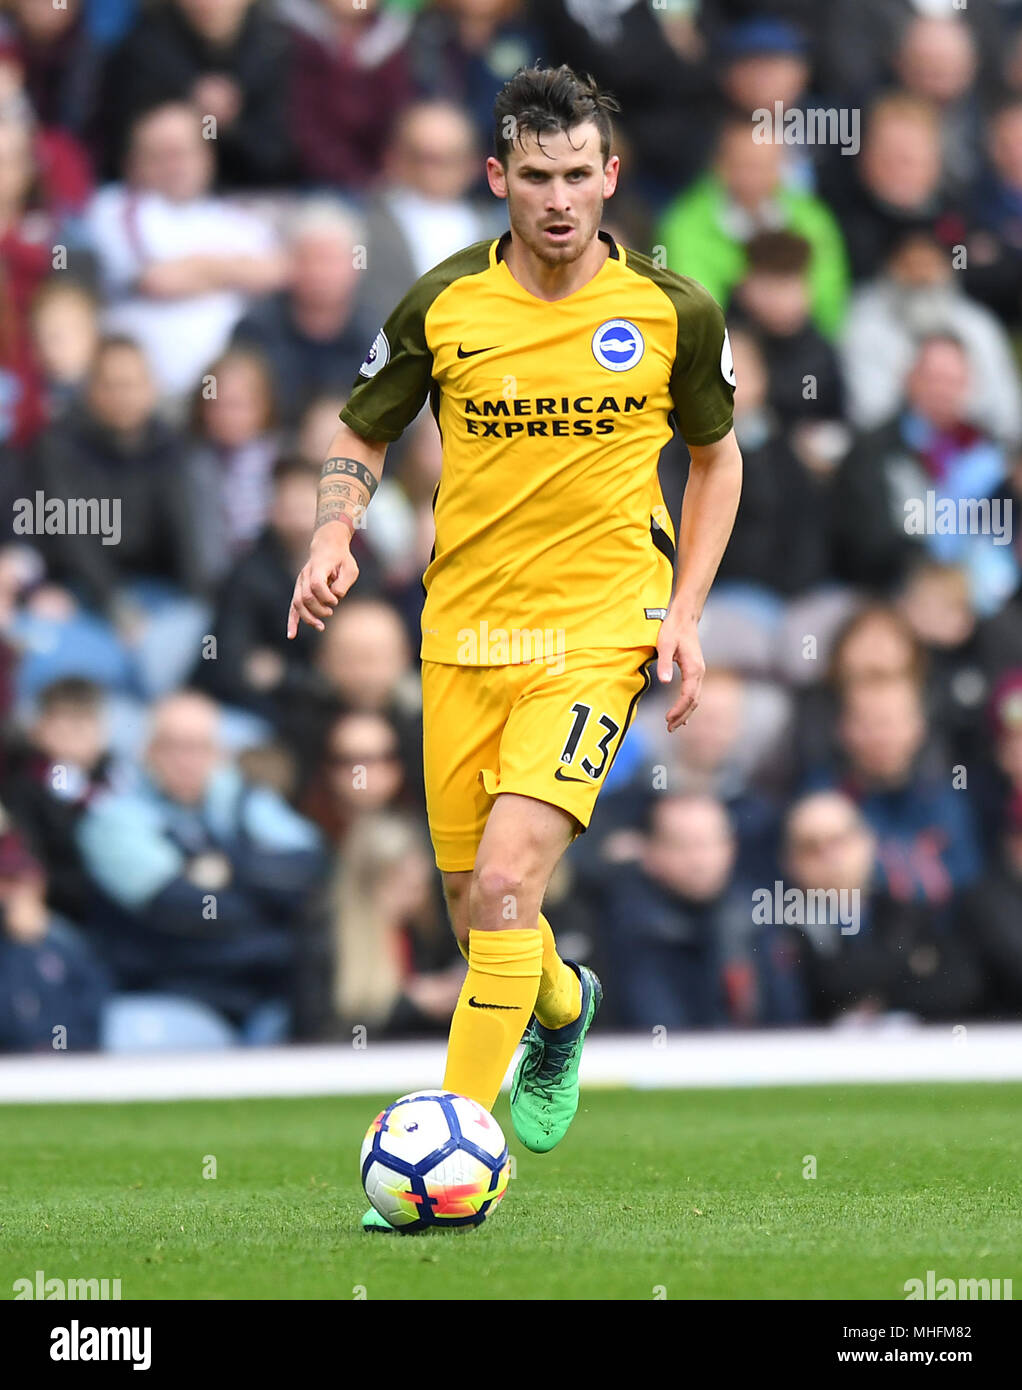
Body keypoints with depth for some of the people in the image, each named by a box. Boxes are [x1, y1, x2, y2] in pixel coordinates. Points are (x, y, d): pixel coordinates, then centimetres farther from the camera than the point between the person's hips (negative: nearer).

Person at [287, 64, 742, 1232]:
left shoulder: (672, 312, -4)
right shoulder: (442, 304, -2)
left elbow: (715, 455, 12)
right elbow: (359, 435, 11)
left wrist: (685, 612, 2)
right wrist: (334, 534, -9)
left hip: (596, 631, -3)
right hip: (464, 632, 3)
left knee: (506, 879, -20)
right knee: (476, 909, 11)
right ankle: (563, 1010, 48)